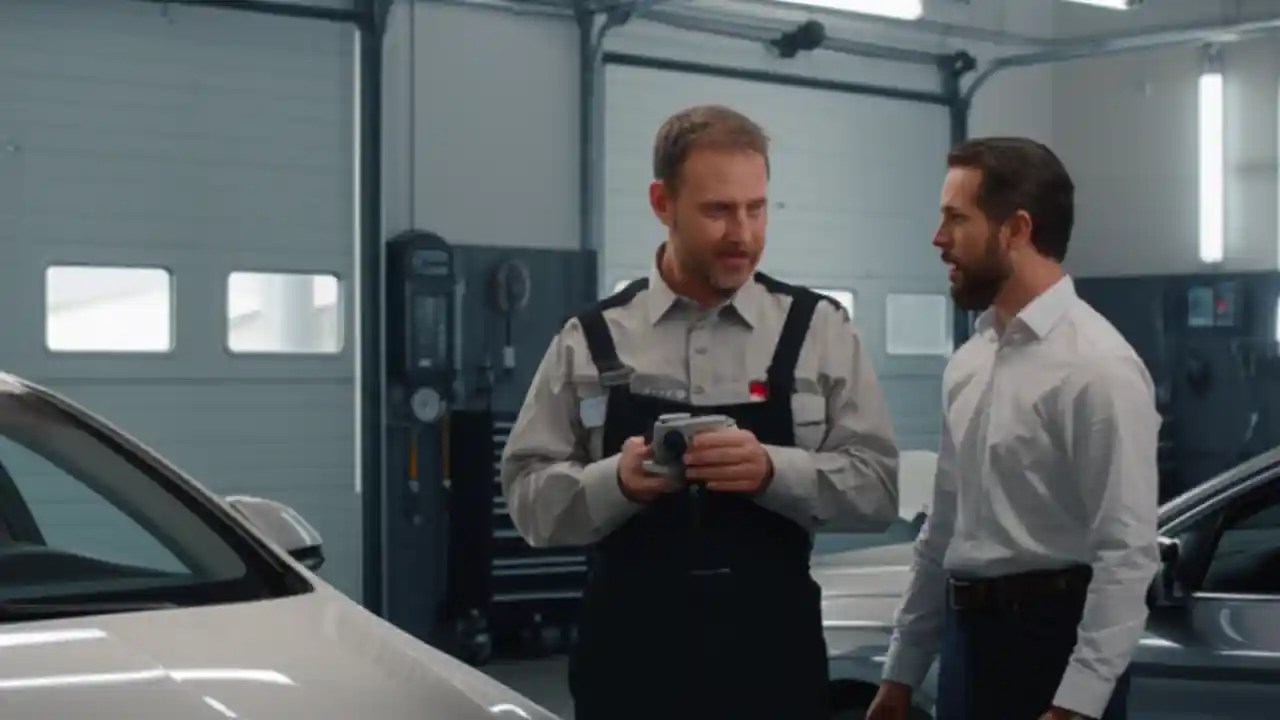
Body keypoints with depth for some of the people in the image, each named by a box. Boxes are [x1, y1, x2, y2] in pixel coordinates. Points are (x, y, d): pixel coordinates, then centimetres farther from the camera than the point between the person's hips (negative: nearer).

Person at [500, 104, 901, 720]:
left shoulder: (820, 331, 2)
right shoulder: (589, 342, 4)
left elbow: (876, 485, -3)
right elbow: (529, 494, 1)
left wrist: (772, 470, -21)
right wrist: (617, 480, -18)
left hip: (772, 660, 0)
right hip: (630, 662, 0)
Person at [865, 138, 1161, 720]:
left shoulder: (1097, 365, -15)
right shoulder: (969, 361, 10)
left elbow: (1128, 553, -18)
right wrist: (902, 670, 15)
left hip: (1052, 645, -8)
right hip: (968, 641, 8)